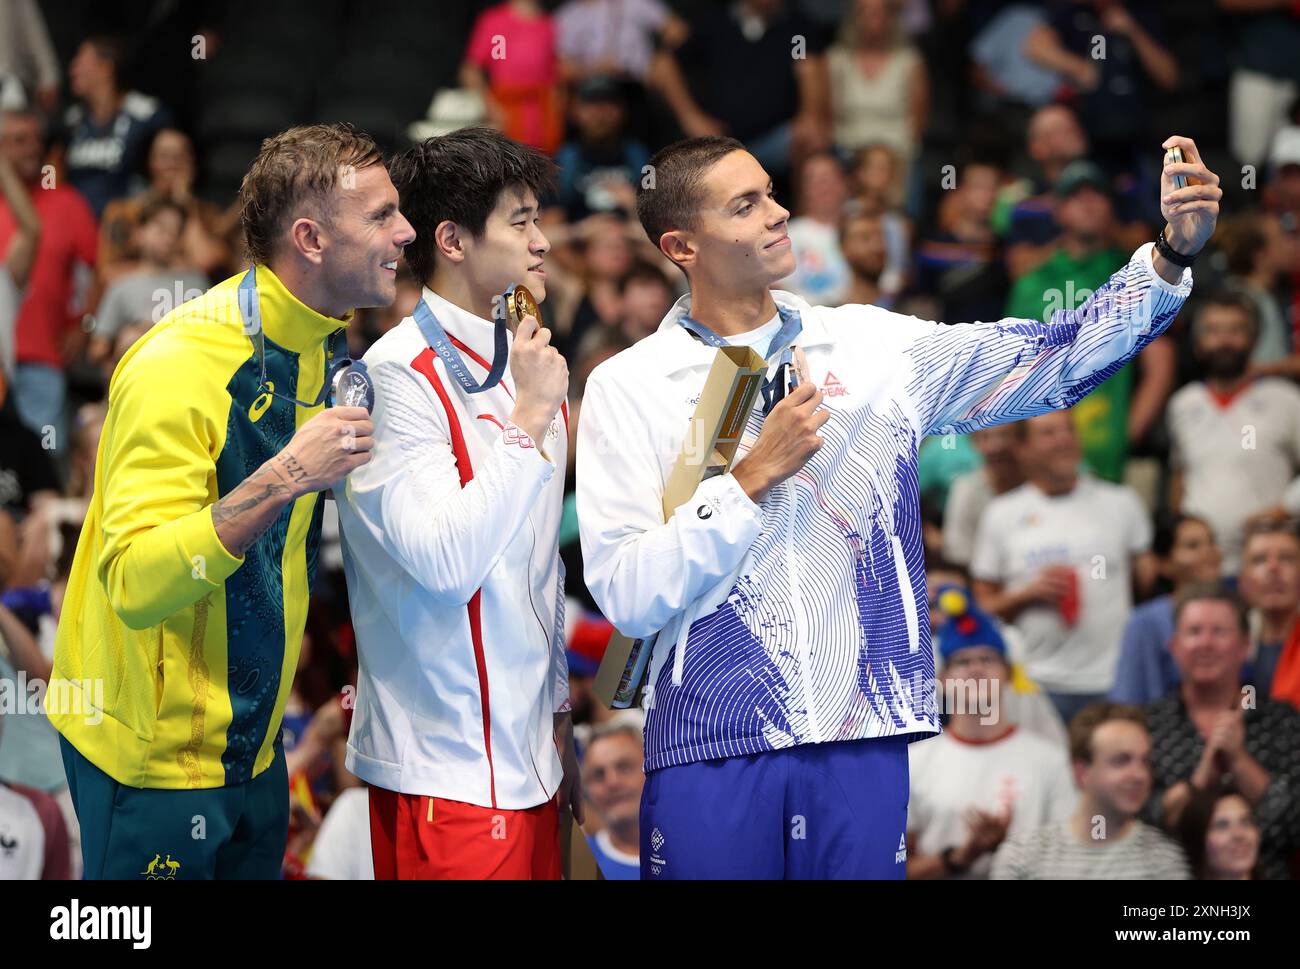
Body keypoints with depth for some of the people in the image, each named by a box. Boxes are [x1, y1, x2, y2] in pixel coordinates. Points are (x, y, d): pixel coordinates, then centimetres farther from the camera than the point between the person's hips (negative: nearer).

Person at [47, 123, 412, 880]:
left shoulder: (326, 351, 6)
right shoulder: (180, 367, -22)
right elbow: (135, 582, -30)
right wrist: (286, 478, -35)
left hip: (254, 743, 8)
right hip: (157, 755, -8)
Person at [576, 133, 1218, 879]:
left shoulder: (868, 346, 8)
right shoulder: (627, 389, -1)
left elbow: (1055, 361, 4)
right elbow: (627, 597, -9)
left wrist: (1172, 257, -6)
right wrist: (754, 476, -12)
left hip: (865, 733, 3)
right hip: (712, 746, -3)